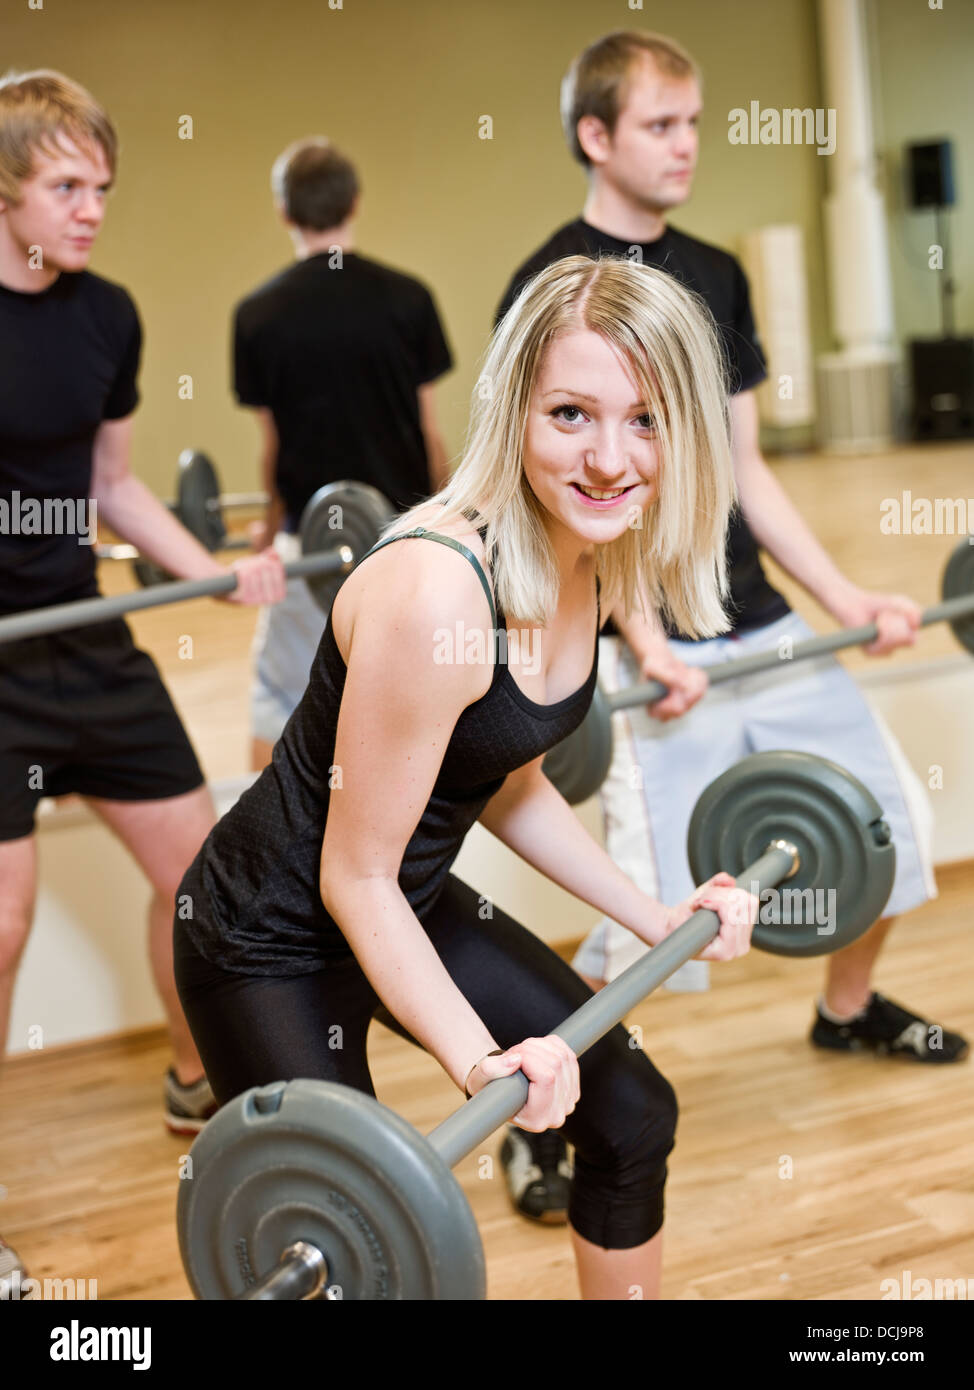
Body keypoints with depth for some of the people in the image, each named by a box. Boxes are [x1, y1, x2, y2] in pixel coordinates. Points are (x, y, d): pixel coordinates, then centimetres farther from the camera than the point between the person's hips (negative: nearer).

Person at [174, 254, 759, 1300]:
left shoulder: (587, 562, -5)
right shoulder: (437, 593, -32)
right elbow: (355, 877, -25)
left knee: (631, 1113, 15)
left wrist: (656, 917, 8)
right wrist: (483, 1063, -34)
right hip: (272, 939, -9)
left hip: (412, 903, 9)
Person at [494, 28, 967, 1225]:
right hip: (656, 647, -7)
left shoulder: (715, 277, 12)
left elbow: (743, 472, 14)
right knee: (655, 902, -12)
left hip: (761, 623, 7)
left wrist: (846, 598, 8)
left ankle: (848, 1008, 40)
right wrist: (645, 643, -24)